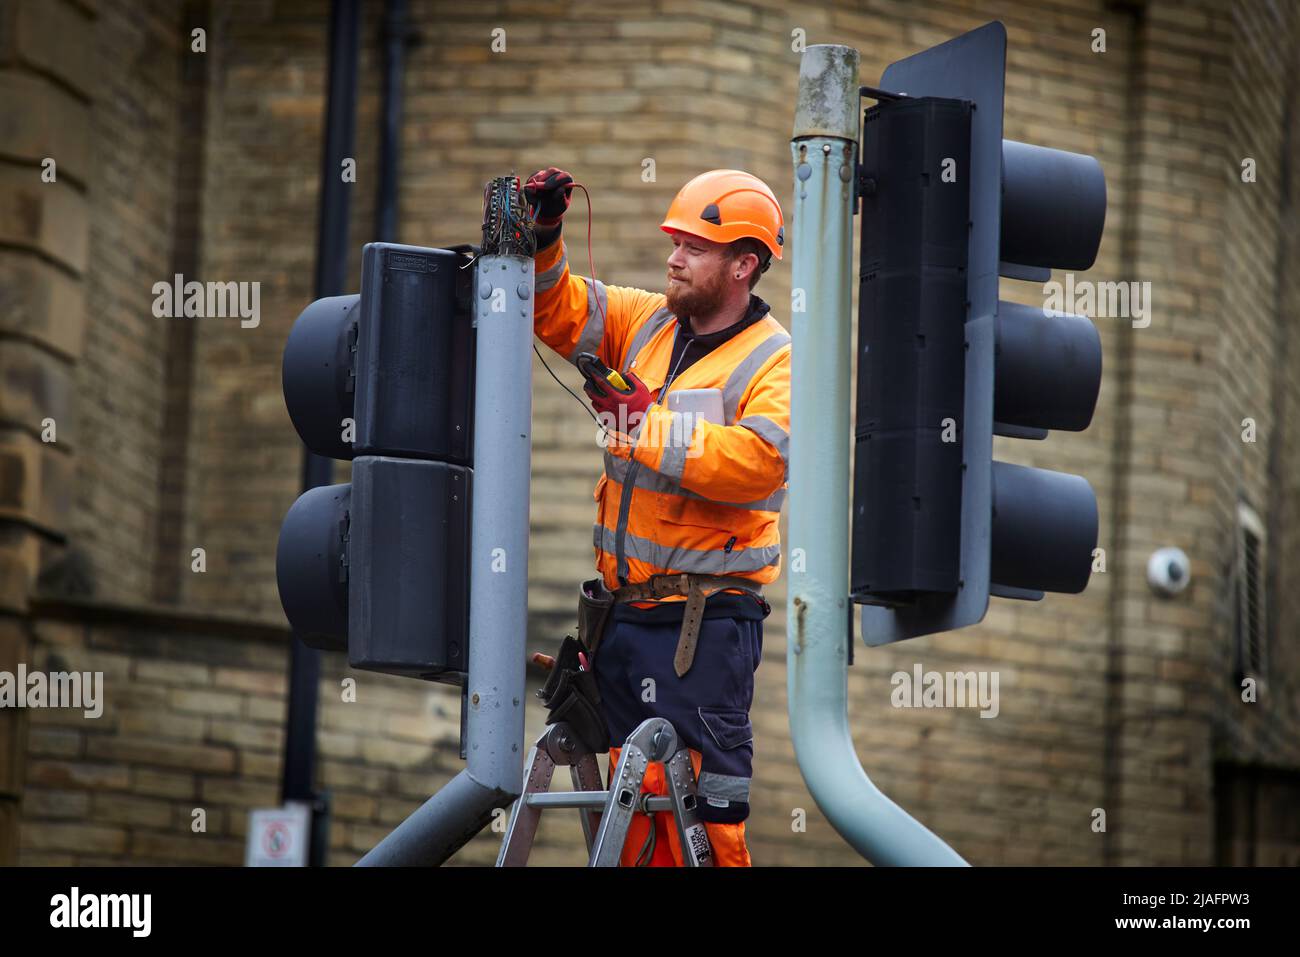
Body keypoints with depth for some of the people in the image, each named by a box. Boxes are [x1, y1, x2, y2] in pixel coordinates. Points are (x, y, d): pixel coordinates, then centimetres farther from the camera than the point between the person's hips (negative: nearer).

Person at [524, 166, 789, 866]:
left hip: (705, 620, -7)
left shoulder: (777, 365, -8)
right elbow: (557, 310, 19)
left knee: (700, 802, -9)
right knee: (636, 791, 11)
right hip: (623, 610, 7)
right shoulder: (645, 322, 12)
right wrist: (541, 238, 1)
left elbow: (755, 460, -24)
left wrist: (645, 425, -23)